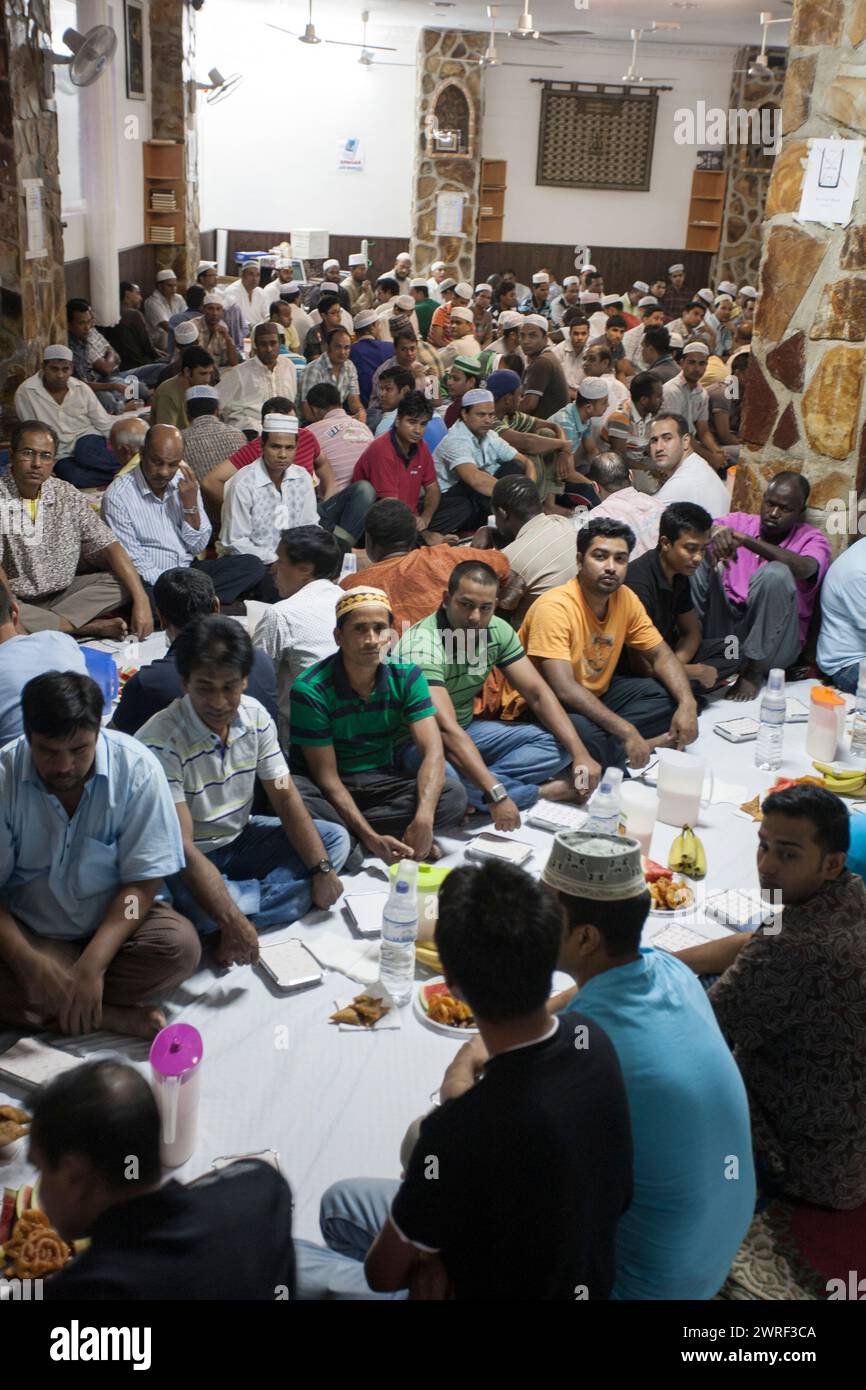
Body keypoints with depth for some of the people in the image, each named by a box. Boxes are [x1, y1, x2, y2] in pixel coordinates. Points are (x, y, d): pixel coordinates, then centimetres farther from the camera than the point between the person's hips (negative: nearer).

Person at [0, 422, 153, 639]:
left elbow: (109, 547, -3)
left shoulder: (68, 496, 1)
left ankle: (42, 625, -20)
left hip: (62, 594, 4)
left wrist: (141, 600, -15)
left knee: (120, 581, -14)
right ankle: (90, 627, -21)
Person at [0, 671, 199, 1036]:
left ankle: (50, 1006, -18)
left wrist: (92, 964, -27)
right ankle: (112, 1016, -21)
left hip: (115, 922, 0)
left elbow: (143, 881, -16)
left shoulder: (137, 768, -17)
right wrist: (29, 962, -31)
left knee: (179, 945, -29)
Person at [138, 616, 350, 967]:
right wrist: (232, 920, -40)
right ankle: (289, 894, -11)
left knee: (335, 839, -4)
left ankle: (247, 908, -19)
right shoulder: (160, 741, -29)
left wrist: (322, 869, -14)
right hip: (188, 859, -6)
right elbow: (179, 844, -32)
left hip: (242, 838, 7)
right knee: (199, 908, -38)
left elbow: (285, 798, -3)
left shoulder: (255, 716, -8)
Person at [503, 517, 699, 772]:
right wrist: (626, 731, -38)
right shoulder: (554, 607, -25)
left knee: (672, 696, -4)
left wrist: (687, 703, -14)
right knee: (584, 733, -39)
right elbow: (563, 689, -33)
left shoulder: (625, 599, -2)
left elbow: (660, 655, 6)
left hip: (597, 694, 8)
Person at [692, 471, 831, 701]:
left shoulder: (813, 539, -2)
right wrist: (716, 531, -33)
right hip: (723, 627, 2)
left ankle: (754, 672, -20)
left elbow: (804, 568, -26)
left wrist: (746, 540, -36)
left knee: (776, 573, -31)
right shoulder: (740, 521, 8)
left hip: (771, 645, -2)